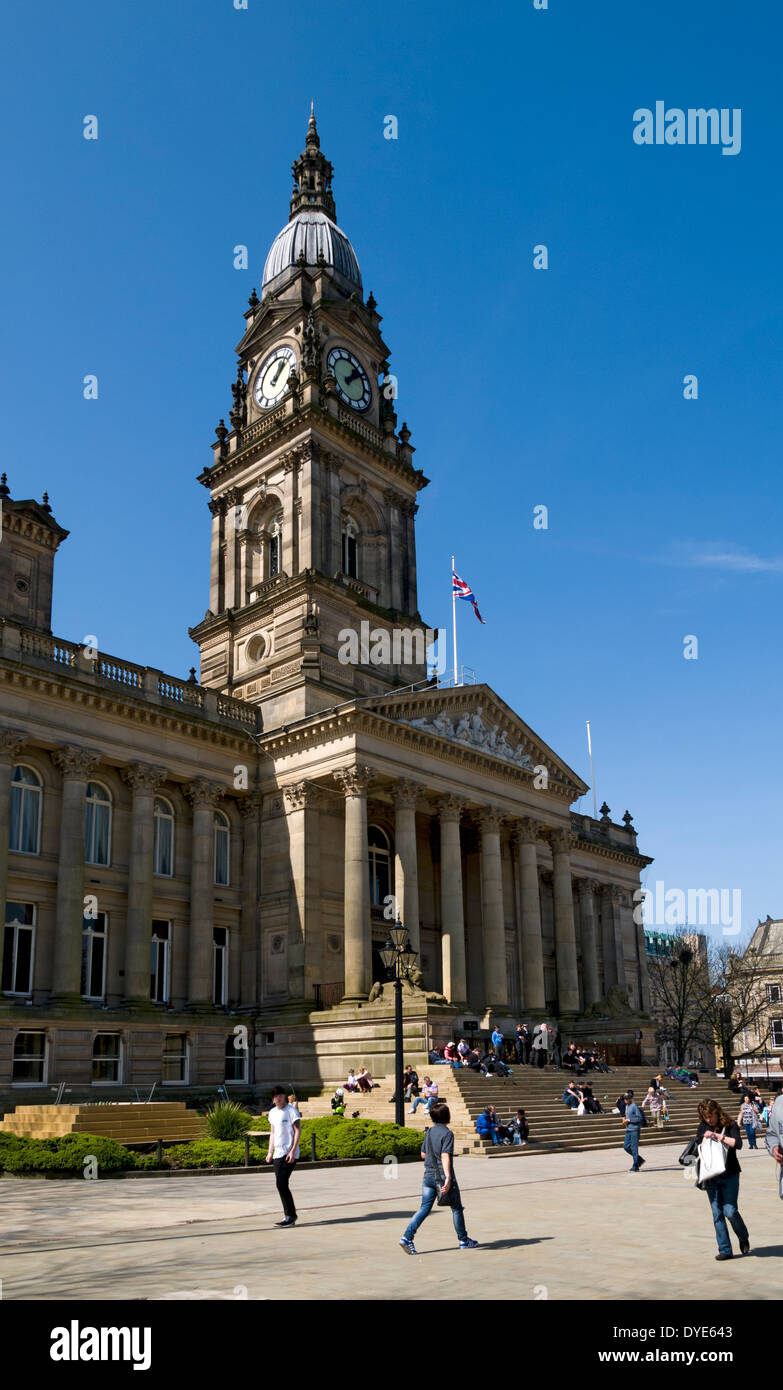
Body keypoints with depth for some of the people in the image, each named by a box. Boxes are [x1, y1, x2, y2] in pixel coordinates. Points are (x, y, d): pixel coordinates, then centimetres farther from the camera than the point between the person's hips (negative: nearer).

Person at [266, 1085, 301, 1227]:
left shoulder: (291, 1111, -7)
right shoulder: (272, 1113, 15)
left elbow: (298, 1131, -9)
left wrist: (292, 1151, -17)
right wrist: (270, 1152, 16)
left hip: (289, 1154, -7)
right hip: (278, 1154, 8)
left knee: (282, 1184, -13)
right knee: (281, 1185, 7)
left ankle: (291, 1216, -5)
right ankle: (289, 1216, 15)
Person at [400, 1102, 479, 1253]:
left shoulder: (429, 1132, 10)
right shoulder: (447, 1133, -12)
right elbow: (445, 1156, -22)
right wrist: (448, 1177, -29)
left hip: (428, 1176, 6)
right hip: (442, 1176, -6)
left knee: (424, 1208, 5)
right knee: (457, 1208, 11)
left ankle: (407, 1237, -9)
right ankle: (464, 1240, 21)